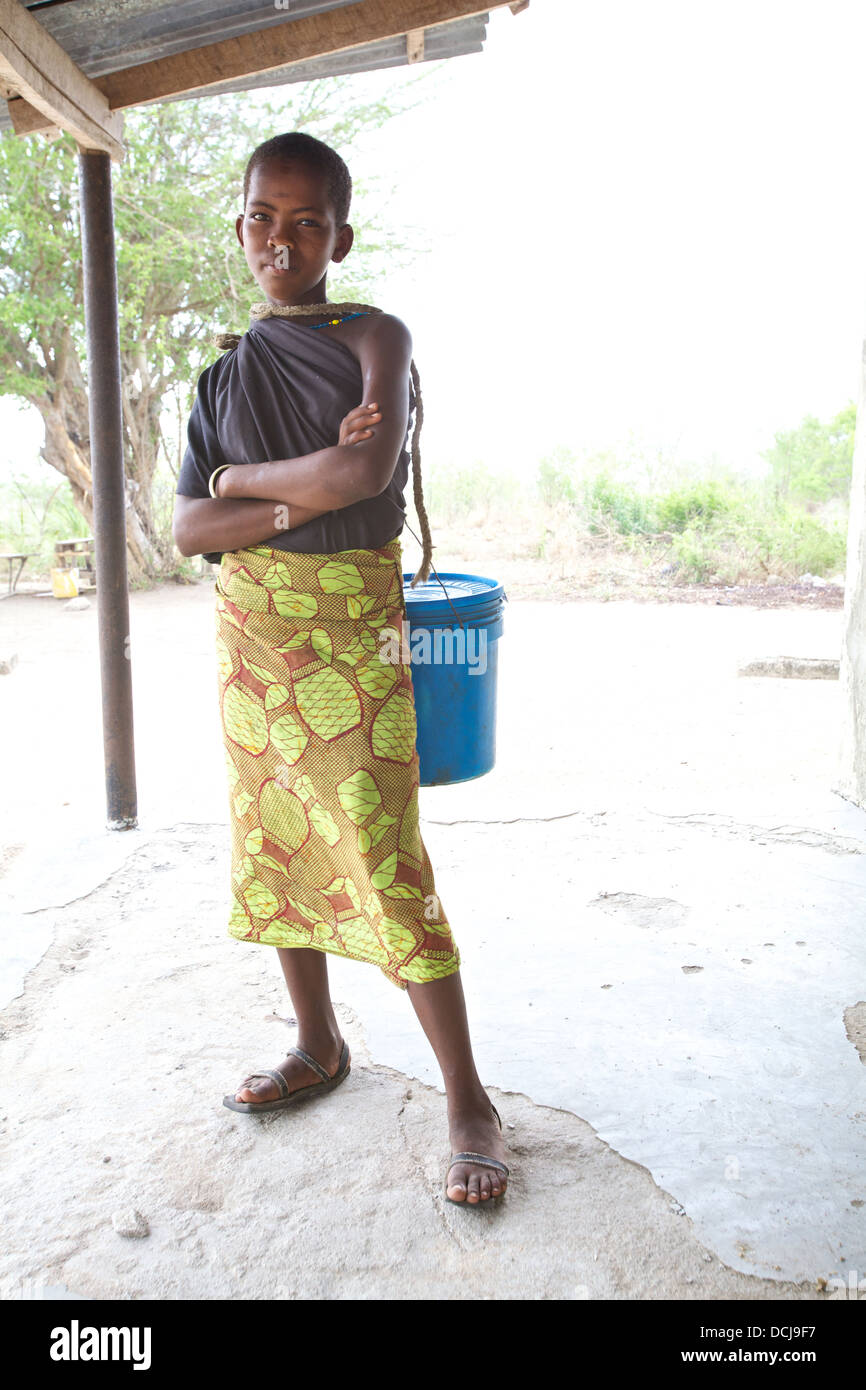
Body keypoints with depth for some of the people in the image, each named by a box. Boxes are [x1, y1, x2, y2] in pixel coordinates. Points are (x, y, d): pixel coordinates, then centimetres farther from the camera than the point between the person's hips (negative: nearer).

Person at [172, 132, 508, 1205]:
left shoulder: (376, 339, -1)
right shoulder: (222, 376, 11)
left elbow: (370, 470, -21)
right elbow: (187, 530, 2)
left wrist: (242, 479, -6)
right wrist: (301, 498, -13)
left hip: (350, 628, -5)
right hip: (248, 631, 6)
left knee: (384, 863, -8)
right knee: (272, 845, 12)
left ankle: (467, 1102, 6)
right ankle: (318, 1046, 32)